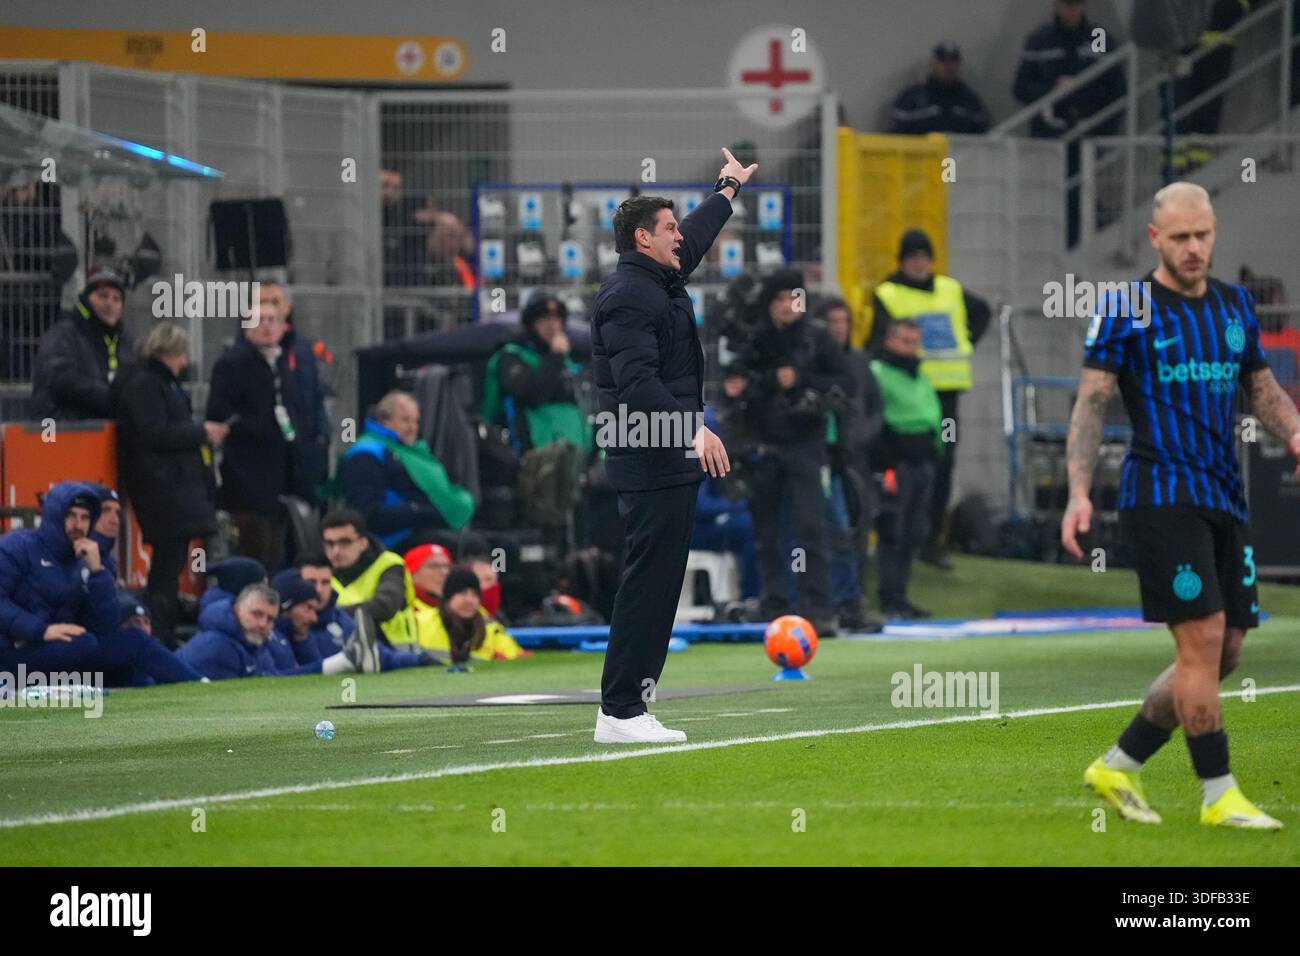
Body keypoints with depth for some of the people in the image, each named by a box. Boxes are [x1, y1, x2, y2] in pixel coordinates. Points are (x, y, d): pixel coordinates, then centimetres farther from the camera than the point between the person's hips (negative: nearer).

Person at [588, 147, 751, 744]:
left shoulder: (660, 280, 17)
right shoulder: (629, 296, -15)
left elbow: (696, 238, 39)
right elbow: (637, 381, -25)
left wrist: (728, 190, 52)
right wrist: (692, 429, -31)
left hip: (670, 464, 11)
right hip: (651, 465, -11)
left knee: (657, 583, 10)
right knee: (650, 581, -11)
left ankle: (628, 704, 12)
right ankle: (619, 711, -11)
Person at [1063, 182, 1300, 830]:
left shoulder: (1235, 306, 14)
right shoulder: (1126, 309, -3)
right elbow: (1091, 404, -5)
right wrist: (1079, 492, -16)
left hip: (1225, 499, 7)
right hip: (1161, 496, -7)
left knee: (1224, 652, 6)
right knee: (1203, 638, -13)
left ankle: (1119, 765, 19)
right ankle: (1218, 795, -6)